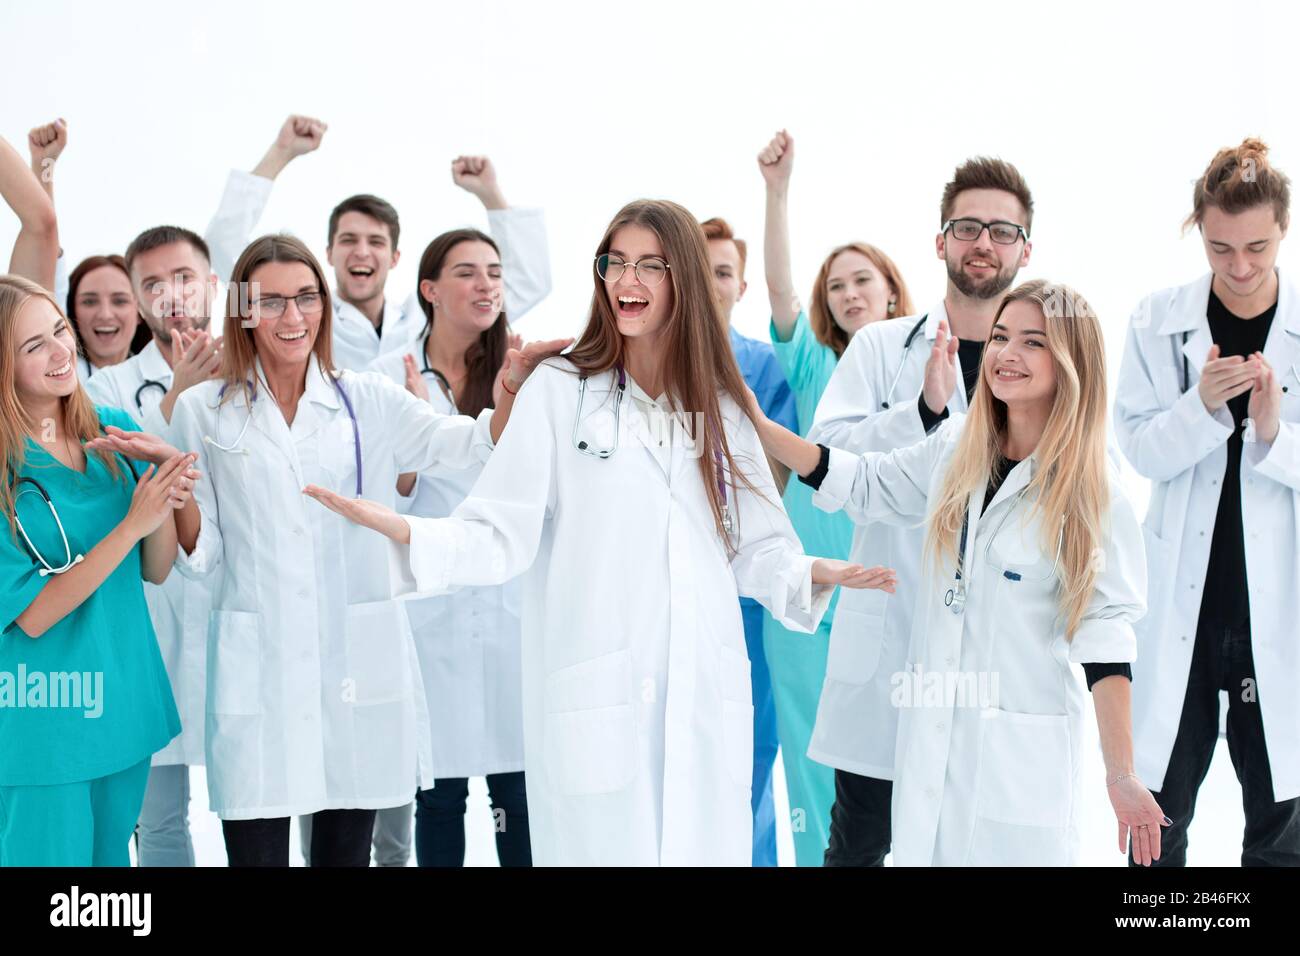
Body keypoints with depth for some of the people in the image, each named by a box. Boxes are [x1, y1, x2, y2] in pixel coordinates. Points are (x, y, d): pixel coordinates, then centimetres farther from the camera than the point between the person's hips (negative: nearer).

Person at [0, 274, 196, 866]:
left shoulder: (112, 430, 0)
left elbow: (155, 571, 4)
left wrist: (166, 505, -17)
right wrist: (132, 524, -25)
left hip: (124, 702, 5)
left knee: (111, 853, 19)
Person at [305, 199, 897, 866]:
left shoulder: (719, 406, 14)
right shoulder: (560, 391, 2)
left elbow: (754, 548, 13)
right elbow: (503, 537, -6)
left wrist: (811, 574, -7)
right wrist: (403, 530, -23)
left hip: (705, 703, 3)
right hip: (596, 702, -3)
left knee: (706, 849, 3)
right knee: (605, 849, -2)